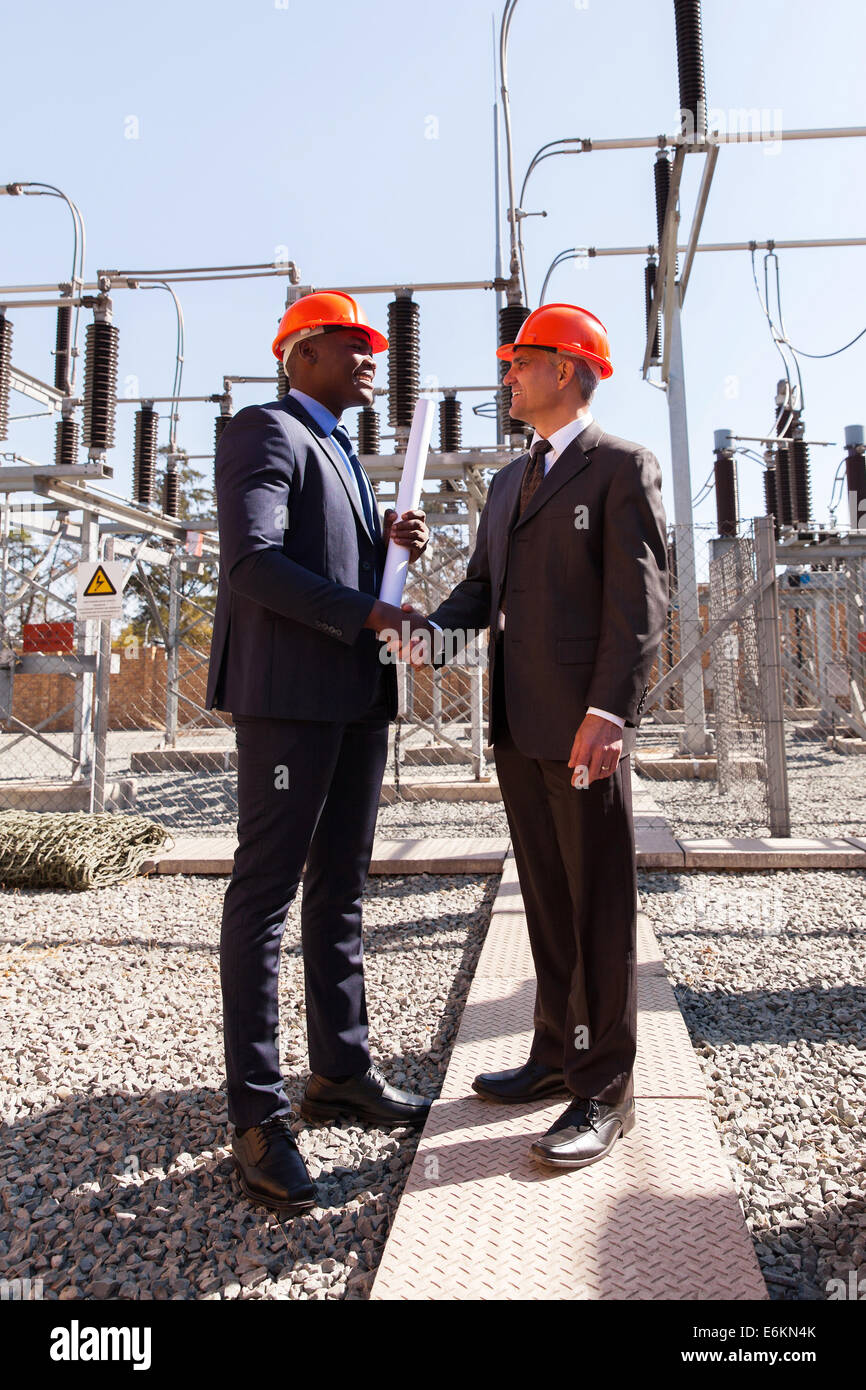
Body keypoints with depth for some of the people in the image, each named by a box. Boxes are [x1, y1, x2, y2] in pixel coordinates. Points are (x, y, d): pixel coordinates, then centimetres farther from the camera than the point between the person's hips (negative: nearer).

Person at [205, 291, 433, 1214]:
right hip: (287, 693, -9)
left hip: (357, 697, 9)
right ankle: (257, 1115, 5)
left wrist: (389, 546, 5)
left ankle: (341, 1072, 23)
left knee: (340, 889, 12)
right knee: (265, 890, -4)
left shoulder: (341, 453, 26)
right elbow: (255, 562, -17)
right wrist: (366, 613, -16)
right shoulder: (265, 433, -3)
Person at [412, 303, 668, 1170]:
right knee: (545, 899, 14)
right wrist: (429, 629, -2)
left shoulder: (623, 468, -2)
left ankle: (604, 1091, 12)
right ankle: (558, 1054, 28)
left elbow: (639, 599, -11)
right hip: (518, 723, 8)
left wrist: (610, 709, -22)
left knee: (599, 904, 0)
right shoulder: (507, 483, 22)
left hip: (584, 725, -7)